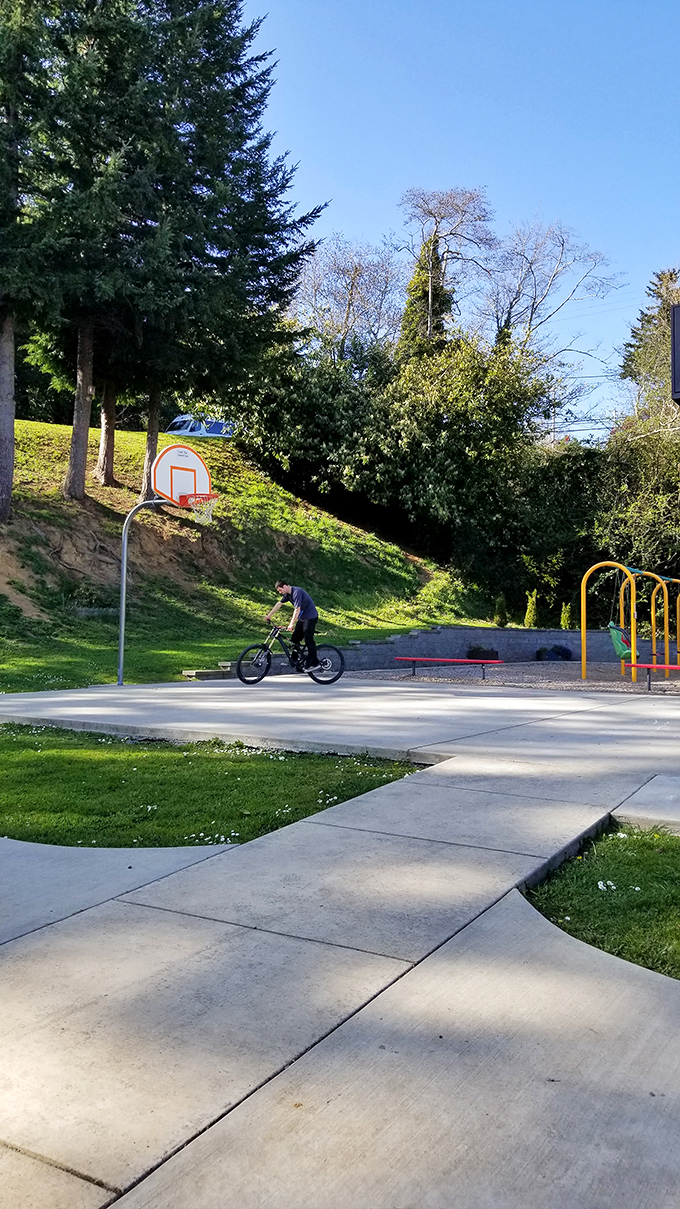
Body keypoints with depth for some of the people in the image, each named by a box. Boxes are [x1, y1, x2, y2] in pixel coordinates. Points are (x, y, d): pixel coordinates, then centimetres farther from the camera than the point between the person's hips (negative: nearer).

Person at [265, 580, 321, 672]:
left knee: (309, 640, -10)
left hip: (310, 617, -10)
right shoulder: (288, 594, 5)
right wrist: (269, 615, 16)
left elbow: (297, 609, -30)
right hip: (302, 618, 10)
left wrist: (292, 624, -33)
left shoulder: (297, 592, -24)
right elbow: (279, 604, 15)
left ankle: (315, 664, -6)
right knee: (295, 639, 10)